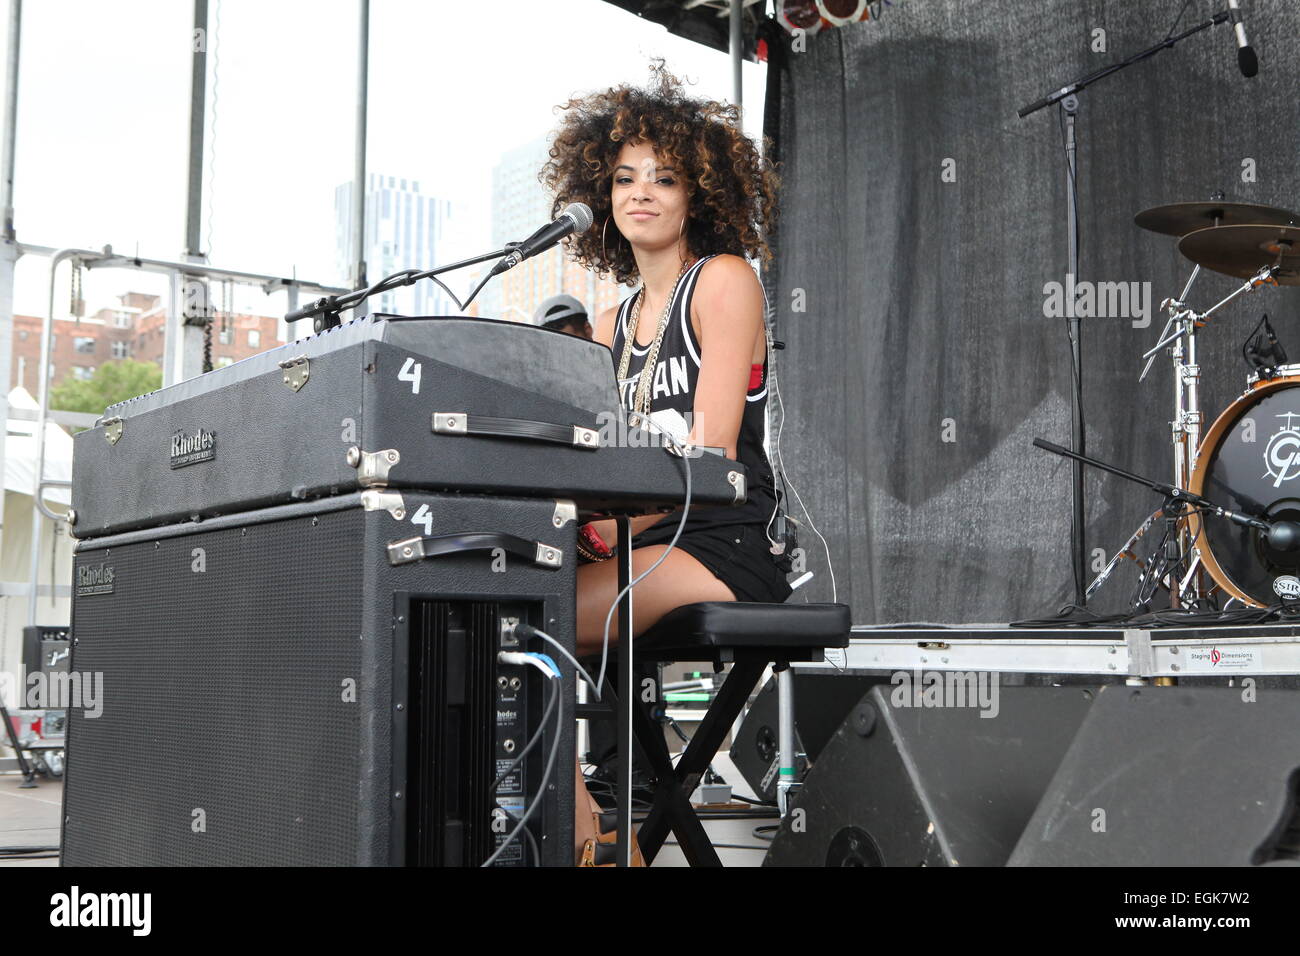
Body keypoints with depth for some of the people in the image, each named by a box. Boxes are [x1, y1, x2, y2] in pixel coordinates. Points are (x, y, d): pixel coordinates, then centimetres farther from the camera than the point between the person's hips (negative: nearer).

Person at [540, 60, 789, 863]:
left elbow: (714, 450, -12)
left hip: (722, 548, -7)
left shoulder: (724, 279, -1)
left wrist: (616, 522, -21)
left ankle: (583, 838, -18)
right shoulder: (613, 324, 21)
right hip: (644, 552, 7)